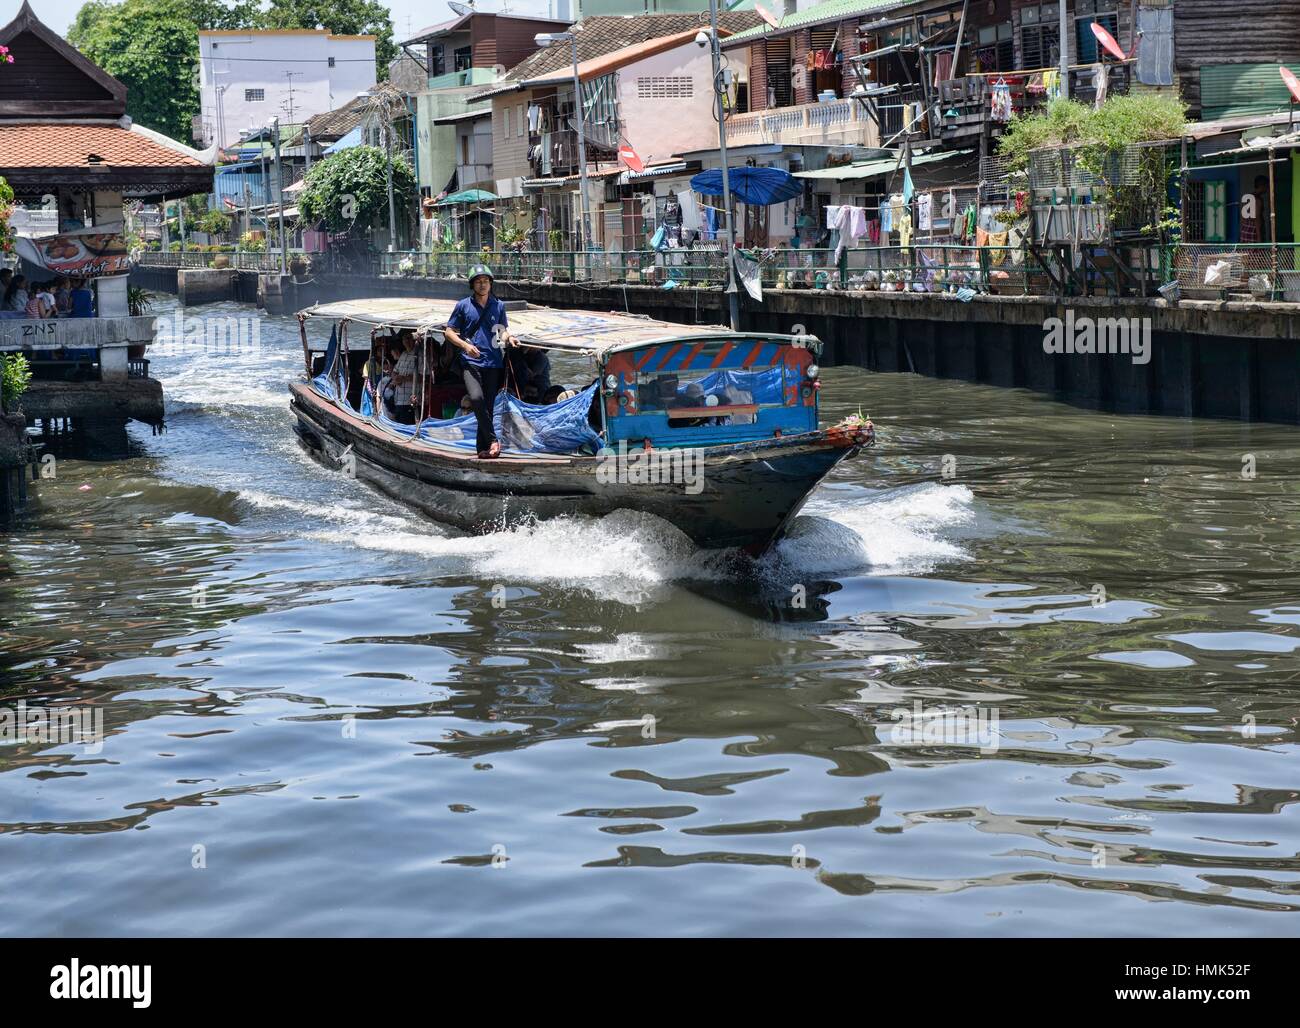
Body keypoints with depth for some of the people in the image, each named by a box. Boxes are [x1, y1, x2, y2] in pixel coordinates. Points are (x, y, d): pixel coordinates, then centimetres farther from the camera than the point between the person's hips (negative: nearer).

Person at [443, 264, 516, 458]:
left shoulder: (499, 306, 11)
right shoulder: (463, 306, 4)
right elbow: (449, 332, 7)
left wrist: (508, 338, -3)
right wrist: (465, 345, -9)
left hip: (493, 363, 3)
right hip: (470, 361, -3)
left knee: (488, 405, 3)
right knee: (476, 398, -24)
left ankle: (483, 448, 10)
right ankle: (492, 440, -18)